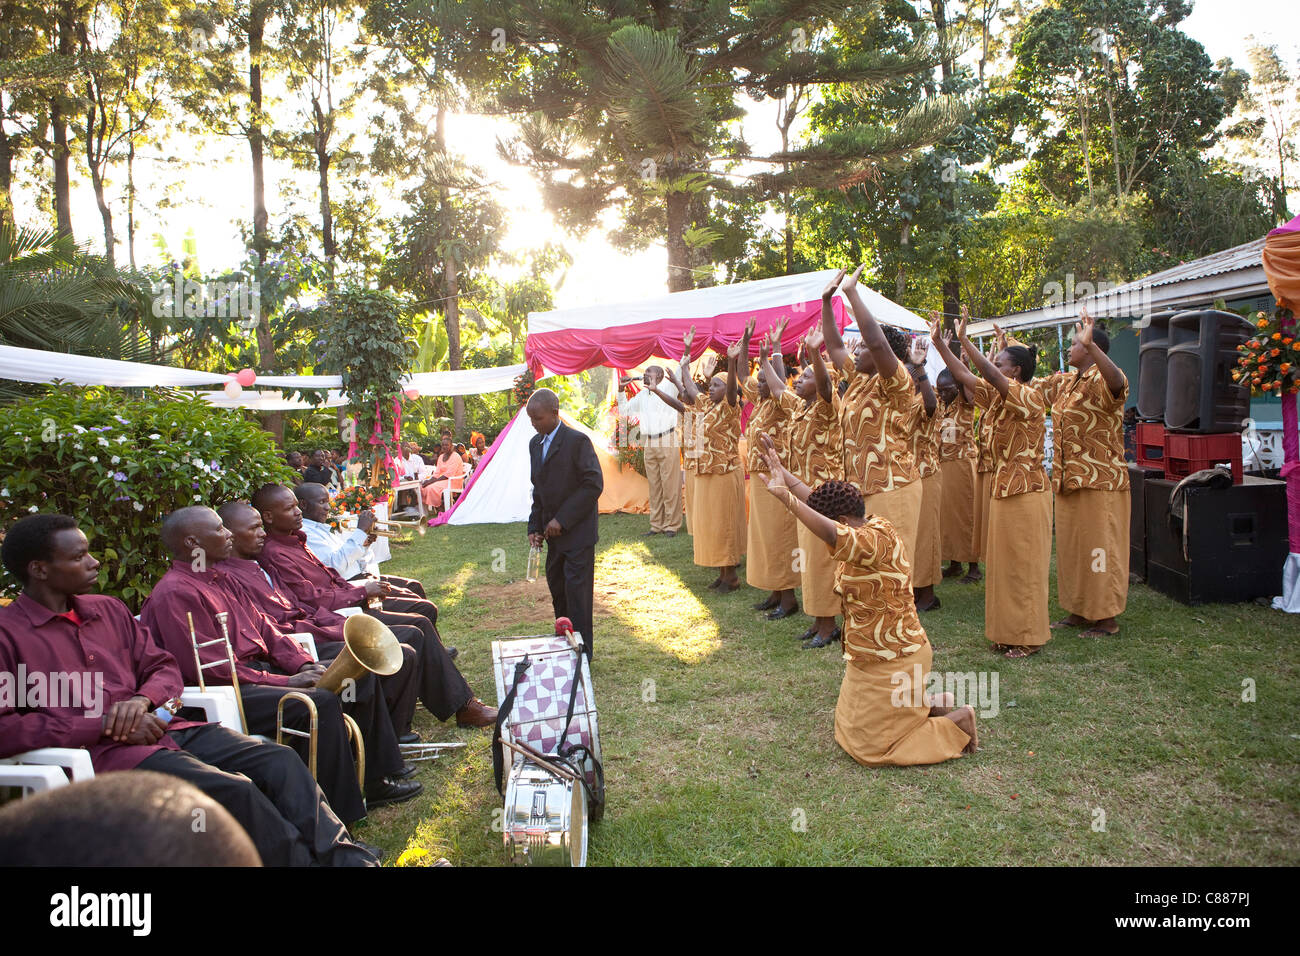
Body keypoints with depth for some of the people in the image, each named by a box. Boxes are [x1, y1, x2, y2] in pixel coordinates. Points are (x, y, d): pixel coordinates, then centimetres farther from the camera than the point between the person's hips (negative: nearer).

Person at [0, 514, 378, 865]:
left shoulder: (109, 609, 20)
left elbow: (163, 667, 20)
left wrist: (143, 698, -4)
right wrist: (104, 725, -14)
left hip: (166, 726, 6)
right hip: (99, 751, -6)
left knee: (280, 761, -16)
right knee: (233, 791, -28)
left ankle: (347, 859, -20)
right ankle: (303, 860, -19)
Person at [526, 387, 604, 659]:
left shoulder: (577, 441, -13)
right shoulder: (535, 443, 10)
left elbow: (594, 484, -16)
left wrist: (562, 519, -17)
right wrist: (535, 526, 7)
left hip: (578, 531, -7)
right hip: (554, 532, 7)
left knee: (577, 590, -4)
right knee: (557, 590, 10)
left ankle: (582, 651, 6)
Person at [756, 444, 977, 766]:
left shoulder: (877, 539, -27)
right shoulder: (867, 527, 2)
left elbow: (829, 533, -46)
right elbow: (814, 500, 9)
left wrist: (785, 496, -49)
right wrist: (780, 468, 8)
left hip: (891, 663, -10)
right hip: (874, 658, 10)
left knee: (870, 750, 4)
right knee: (851, 727, 22)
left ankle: (959, 721, 11)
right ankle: (936, 707, 24)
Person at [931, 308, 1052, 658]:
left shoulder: (1030, 397, -14)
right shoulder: (998, 396, 10)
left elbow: (990, 375, -28)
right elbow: (964, 377, 12)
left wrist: (963, 339, -25)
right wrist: (939, 342, 8)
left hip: (1027, 493, -9)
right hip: (1004, 488, 9)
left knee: (1024, 565, -2)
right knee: (1004, 563, 12)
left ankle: (1029, 637, 8)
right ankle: (1010, 632, 21)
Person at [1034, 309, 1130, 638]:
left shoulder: (1102, 380, -13)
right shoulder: (1064, 382, 13)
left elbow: (1117, 382, -37)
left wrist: (1090, 343, -46)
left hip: (1099, 483, -9)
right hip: (1068, 481, 9)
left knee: (1099, 548, -1)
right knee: (1071, 547, 15)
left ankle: (1107, 617, 9)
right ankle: (1080, 610, 27)